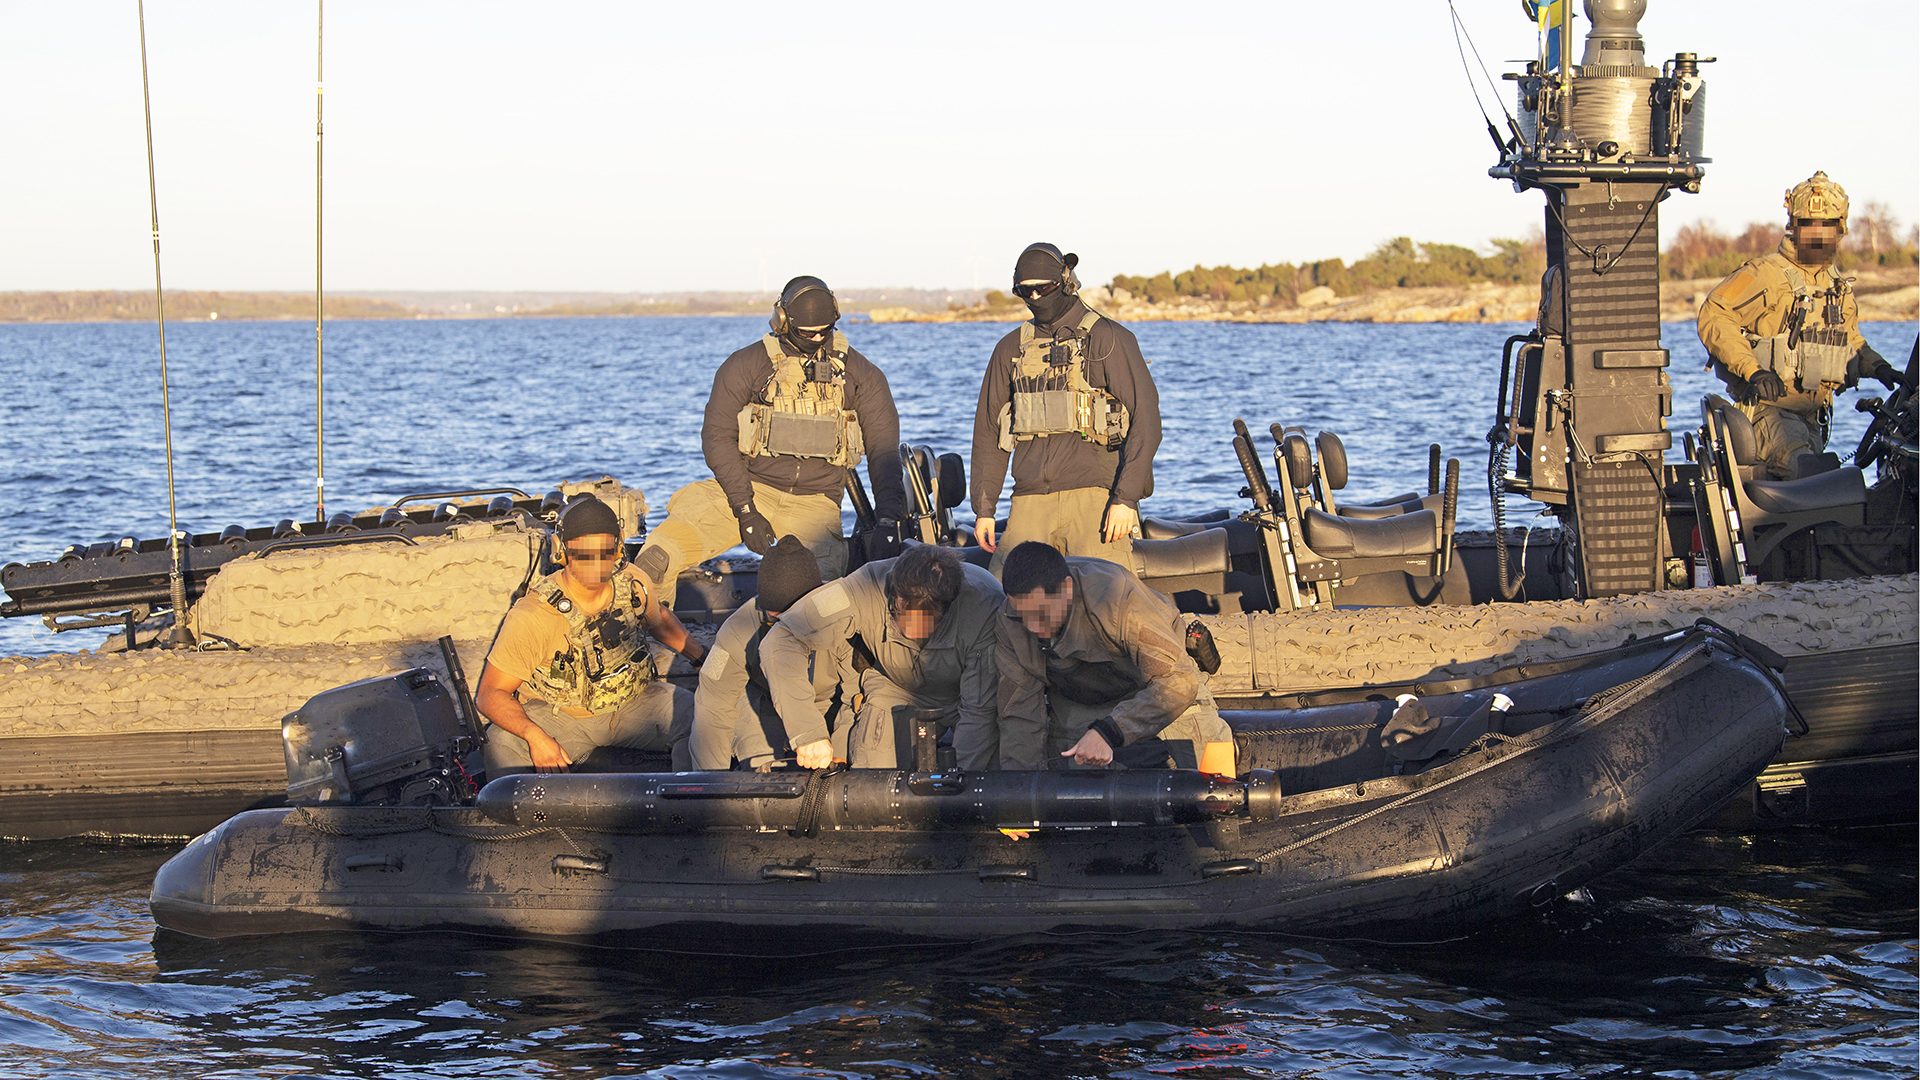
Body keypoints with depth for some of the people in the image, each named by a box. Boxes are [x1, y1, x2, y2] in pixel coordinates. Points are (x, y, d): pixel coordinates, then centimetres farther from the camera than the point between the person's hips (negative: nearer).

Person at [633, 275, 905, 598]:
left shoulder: (860, 373, 5)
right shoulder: (746, 365, 0)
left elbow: (883, 447, 6)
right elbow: (717, 436, -4)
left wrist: (888, 521, -8)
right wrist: (745, 510, -14)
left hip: (816, 502, 1)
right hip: (752, 489, -1)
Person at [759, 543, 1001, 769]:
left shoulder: (987, 608, -37)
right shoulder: (868, 589, -34)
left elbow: (979, 711, -30)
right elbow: (780, 642, -35)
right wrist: (807, 731, -44)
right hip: (893, 692, 0)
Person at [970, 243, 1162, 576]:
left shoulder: (1109, 339, 4)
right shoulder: (1011, 348, 17)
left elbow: (1145, 420, -2)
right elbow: (988, 430, 21)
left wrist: (1126, 498, -12)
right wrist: (984, 508, 12)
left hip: (1093, 496, -4)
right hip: (1031, 503, 4)